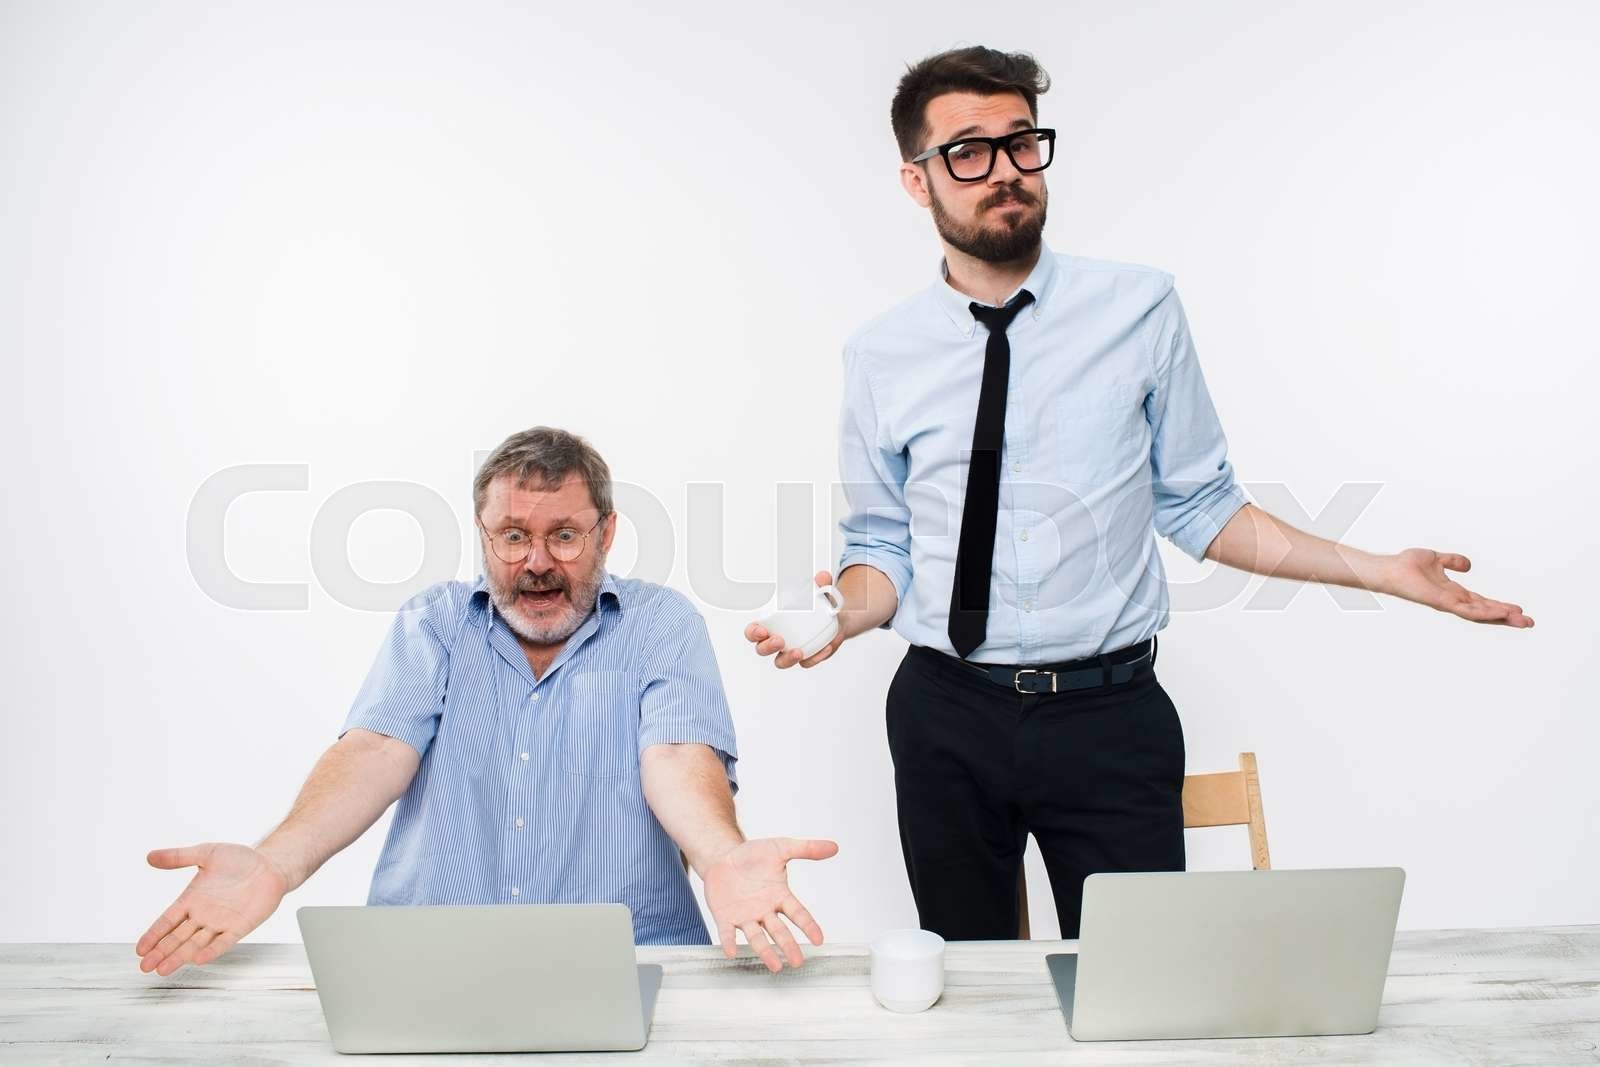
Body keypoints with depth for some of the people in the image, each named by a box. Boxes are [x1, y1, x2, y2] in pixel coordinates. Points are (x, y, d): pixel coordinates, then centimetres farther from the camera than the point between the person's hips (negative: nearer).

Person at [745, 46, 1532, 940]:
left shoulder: (1140, 310, -1)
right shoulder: (882, 355, 1)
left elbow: (1198, 505, 4)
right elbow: (883, 547, 7)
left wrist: (1378, 570, -4)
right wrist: (843, 616, -14)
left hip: (1110, 711, -1)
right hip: (947, 718, 1)